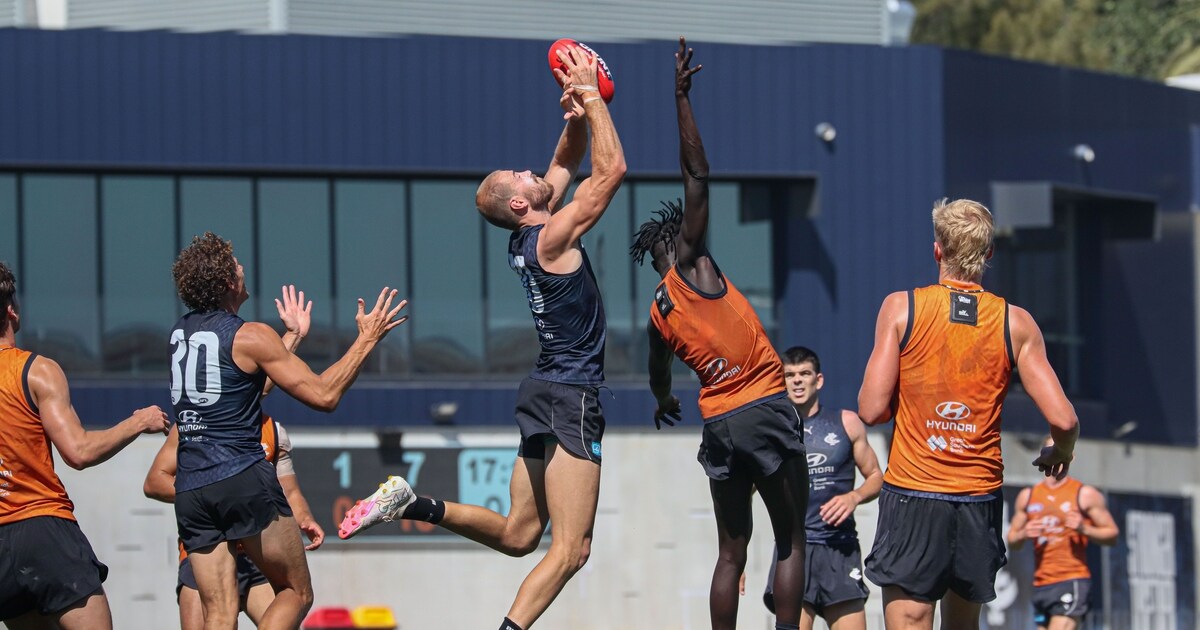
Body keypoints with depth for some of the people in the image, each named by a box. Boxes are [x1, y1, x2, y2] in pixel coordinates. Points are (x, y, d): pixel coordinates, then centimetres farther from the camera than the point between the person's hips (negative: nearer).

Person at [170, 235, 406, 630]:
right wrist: (367, 339, 4)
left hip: (190, 489, 6)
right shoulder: (249, 336, -6)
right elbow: (323, 395, -5)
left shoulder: (181, 332, 16)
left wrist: (292, 335, 43)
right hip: (243, 479, -6)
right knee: (296, 593, 6)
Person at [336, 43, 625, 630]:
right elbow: (611, 170, -18)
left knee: (516, 534, 18)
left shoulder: (525, 238, 9)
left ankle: (411, 503, 10)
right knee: (569, 549, -12)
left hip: (545, 392, 9)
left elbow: (566, 162, 22)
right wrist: (590, 96, -11)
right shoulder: (551, 238, -14)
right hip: (570, 398, -9)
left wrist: (576, 112, 6)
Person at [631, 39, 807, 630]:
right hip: (766, 408, -5)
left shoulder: (657, 314, 12)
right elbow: (697, 176, -9)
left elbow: (659, 378, 29)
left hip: (718, 422, 5)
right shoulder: (691, 264, -3)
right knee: (790, 540, 1)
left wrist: (664, 403, 52)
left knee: (731, 553, 11)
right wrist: (681, 97, -6)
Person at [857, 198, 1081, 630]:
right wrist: (1059, 455, 18)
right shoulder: (1015, 323, 0)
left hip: (911, 496, -3)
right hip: (980, 497, 3)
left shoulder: (901, 308, -4)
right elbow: (1063, 420, -5)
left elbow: (872, 410, -8)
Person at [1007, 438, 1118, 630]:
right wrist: (1024, 534, -3)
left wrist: (1084, 529, -16)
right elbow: (1012, 541, 20)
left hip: (1073, 580, -6)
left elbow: (1112, 535, 1)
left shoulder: (1085, 495, 2)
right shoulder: (1028, 497, 14)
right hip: (1041, 583, 6)